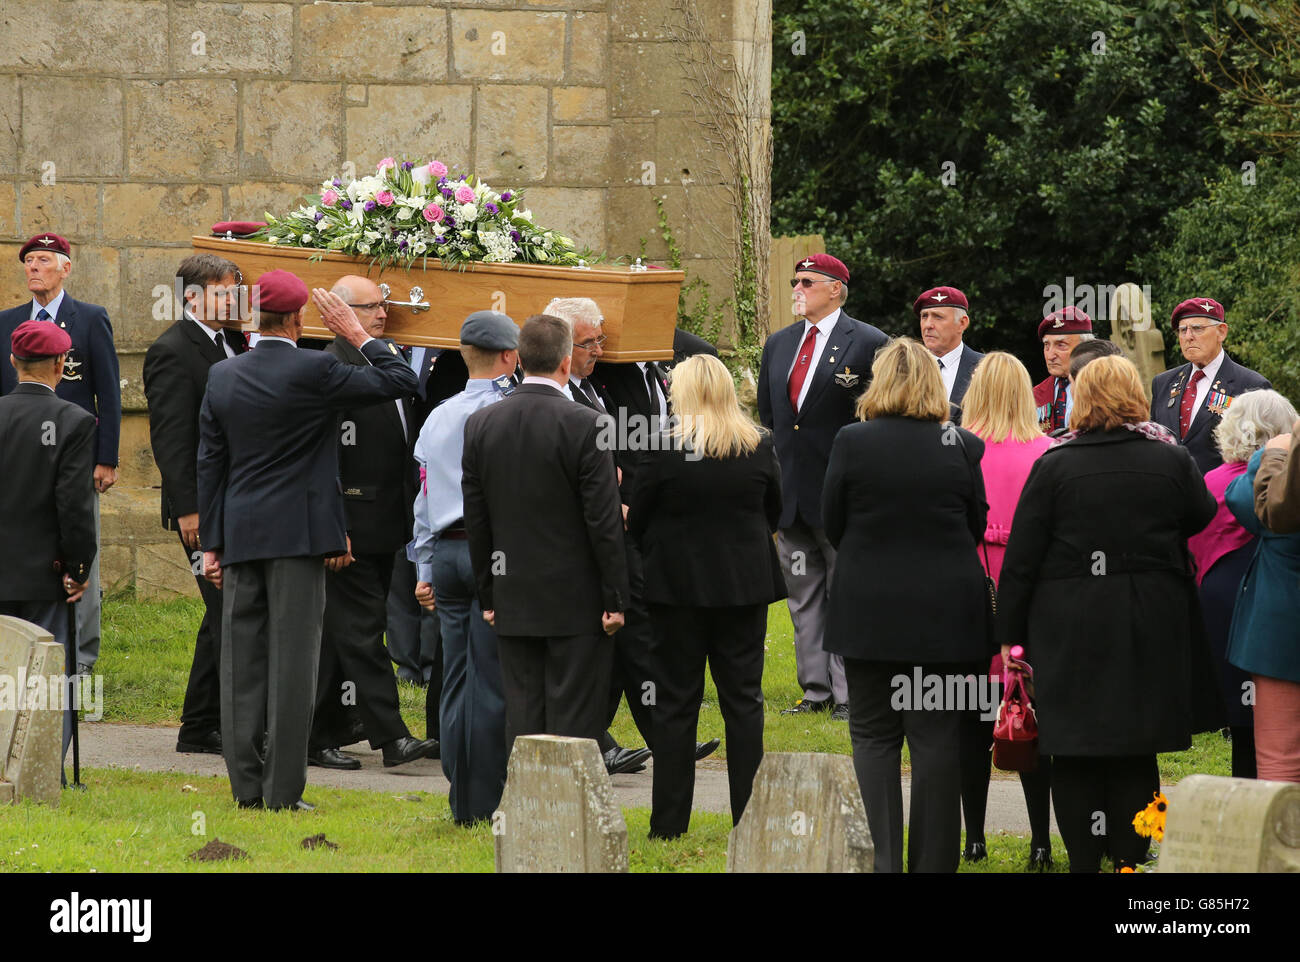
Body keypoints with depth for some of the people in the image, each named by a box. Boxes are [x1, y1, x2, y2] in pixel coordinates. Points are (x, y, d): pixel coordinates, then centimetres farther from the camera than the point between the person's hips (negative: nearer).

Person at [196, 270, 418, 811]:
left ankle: (246, 787, 9)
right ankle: (283, 791, -4)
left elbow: (210, 462, 10)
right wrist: (357, 335, 5)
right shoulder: (314, 370, -10)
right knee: (291, 659, -3)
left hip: (239, 533, 5)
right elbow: (400, 382, -5)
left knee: (241, 660, 7)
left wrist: (211, 542, 14)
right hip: (298, 533, -5)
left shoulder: (222, 376, 6)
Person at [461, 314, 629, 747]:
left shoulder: (481, 424, 2)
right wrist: (615, 599, -5)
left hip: (514, 602, 4)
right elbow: (604, 521, -12)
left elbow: (476, 523, 7)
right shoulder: (584, 426, -13)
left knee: (522, 715, 8)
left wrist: (487, 597, 14)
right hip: (576, 604, -4)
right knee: (574, 720, -1)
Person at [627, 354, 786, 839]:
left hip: (678, 583, -3)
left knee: (676, 703, 4)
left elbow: (636, 520, -5)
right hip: (745, 583, 3)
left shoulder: (663, 449, -13)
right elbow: (774, 513, 10)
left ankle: (669, 821, 7)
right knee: (743, 699, 8)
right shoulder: (760, 448, -2)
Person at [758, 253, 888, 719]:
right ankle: (816, 691, 16)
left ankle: (848, 694, 1)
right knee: (803, 597, 10)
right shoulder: (778, 344, 14)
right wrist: (767, 483, 14)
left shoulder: (868, 344, -6)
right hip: (791, 495, 7)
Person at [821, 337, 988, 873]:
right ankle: (933, 862, 6)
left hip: (869, 608, -1)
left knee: (873, 734, 8)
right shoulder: (962, 447, -5)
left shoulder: (852, 442, -8)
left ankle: (882, 858, 0)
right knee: (936, 738, 5)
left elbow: (832, 526, 0)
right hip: (945, 613, 1)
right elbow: (978, 527, 4)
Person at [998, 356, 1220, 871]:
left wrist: (1010, 630, 0)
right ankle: (1131, 855, 8)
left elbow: (1021, 557, -6)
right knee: (1135, 751, 9)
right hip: (1152, 625, 2)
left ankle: (1084, 858, 6)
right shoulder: (1172, 461, -2)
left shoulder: (1054, 466, -7)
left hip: (1069, 629, -2)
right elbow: (1201, 519, 15)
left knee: (1074, 753, 5)